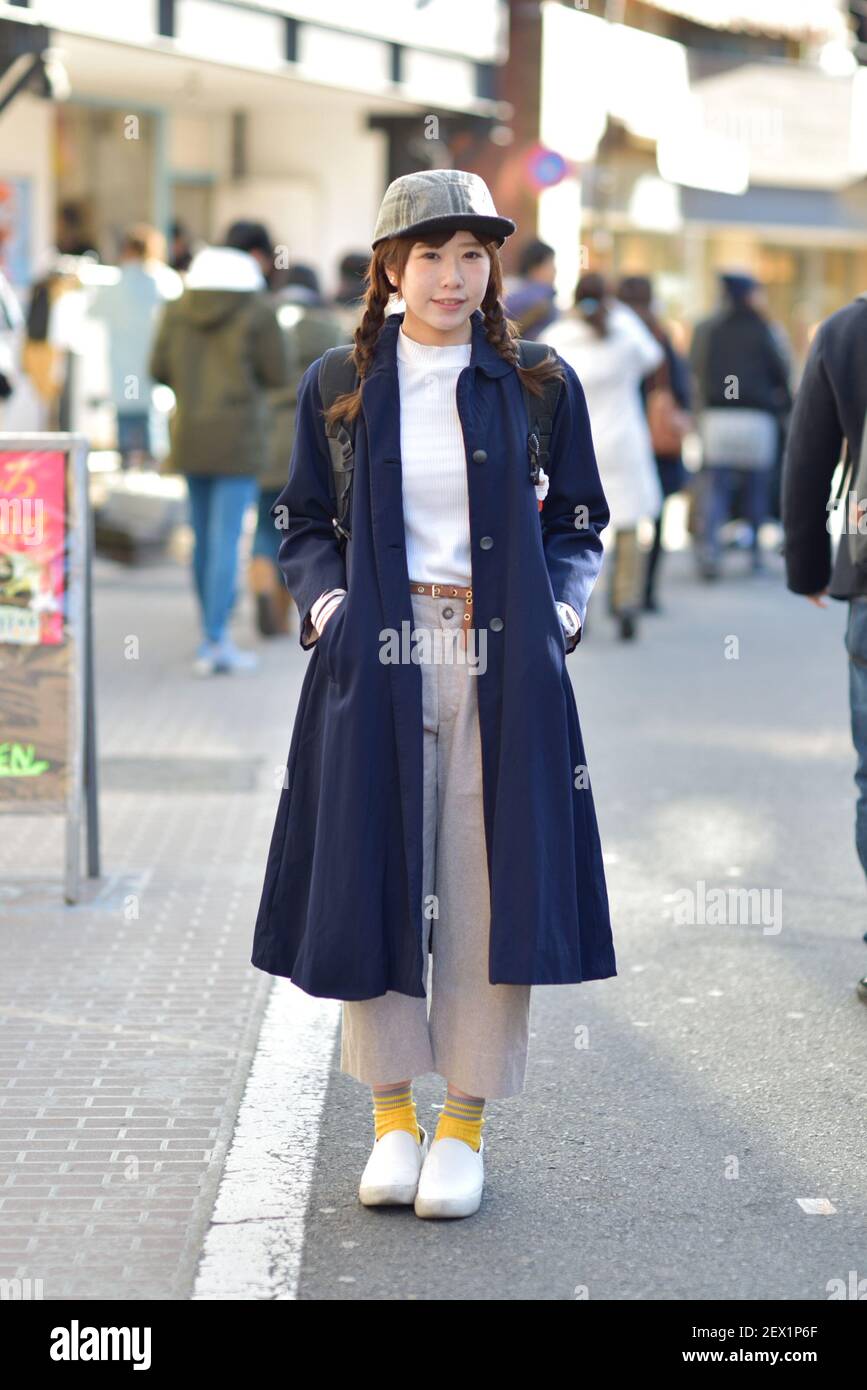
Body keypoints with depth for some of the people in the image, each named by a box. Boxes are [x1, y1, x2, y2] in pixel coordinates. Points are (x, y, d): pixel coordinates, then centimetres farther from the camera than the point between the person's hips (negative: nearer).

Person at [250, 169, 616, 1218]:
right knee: (373, 880, 3)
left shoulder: (538, 384, 6)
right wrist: (329, 603, -4)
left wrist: (560, 606, -3)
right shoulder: (338, 388, 7)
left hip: (503, 667, 0)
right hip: (378, 661, 1)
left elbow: (579, 522, 13)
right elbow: (302, 524, 13)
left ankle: (464, 1125, 12)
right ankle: (392, 1113, 18)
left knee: (490, 885, 0)